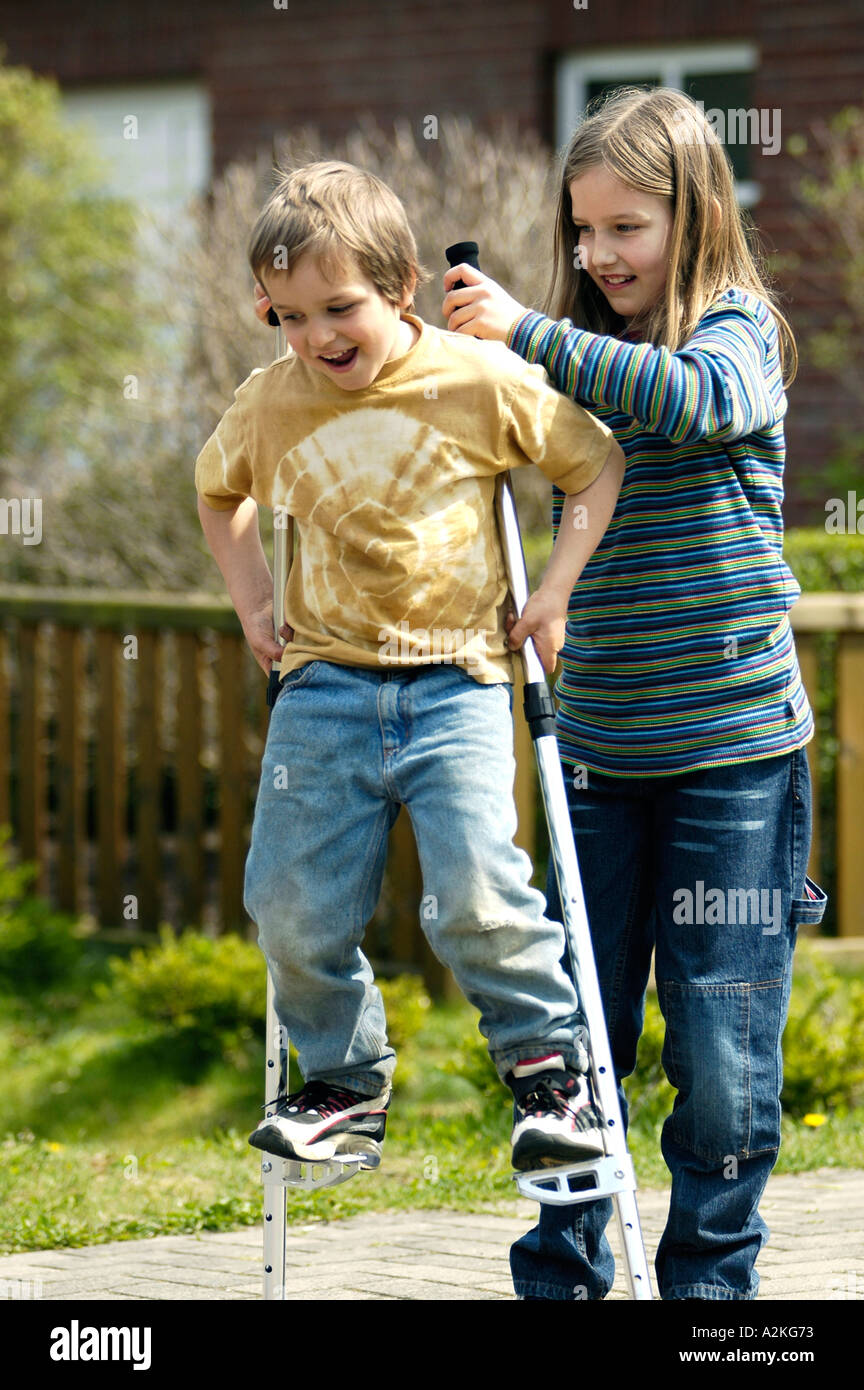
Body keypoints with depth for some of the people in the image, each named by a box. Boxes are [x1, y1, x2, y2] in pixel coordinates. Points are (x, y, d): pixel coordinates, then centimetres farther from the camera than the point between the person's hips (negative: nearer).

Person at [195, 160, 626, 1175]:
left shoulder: (483, 382, -7)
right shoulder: (269, 404, 3)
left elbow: (599, 462, 5)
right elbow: (218, 490, 25)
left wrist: (555, 589, -2)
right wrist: (252, 601, 15)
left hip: (455, 682, -3)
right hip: (325, 683, 3)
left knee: (477, 893, -19)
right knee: (292, 904, -2)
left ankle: (548, 1057, 3)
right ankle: (344, 1079, 19)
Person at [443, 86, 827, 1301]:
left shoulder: (741, 333, -6)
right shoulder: (579, 361, 8)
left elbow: (703, 399, -27)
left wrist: (526, 332, -28)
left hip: (733, 747, -4)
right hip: (597, 746, 4)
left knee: (723, 1043, 1)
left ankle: (711, 1279, 15)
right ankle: (561, 1272, 19)